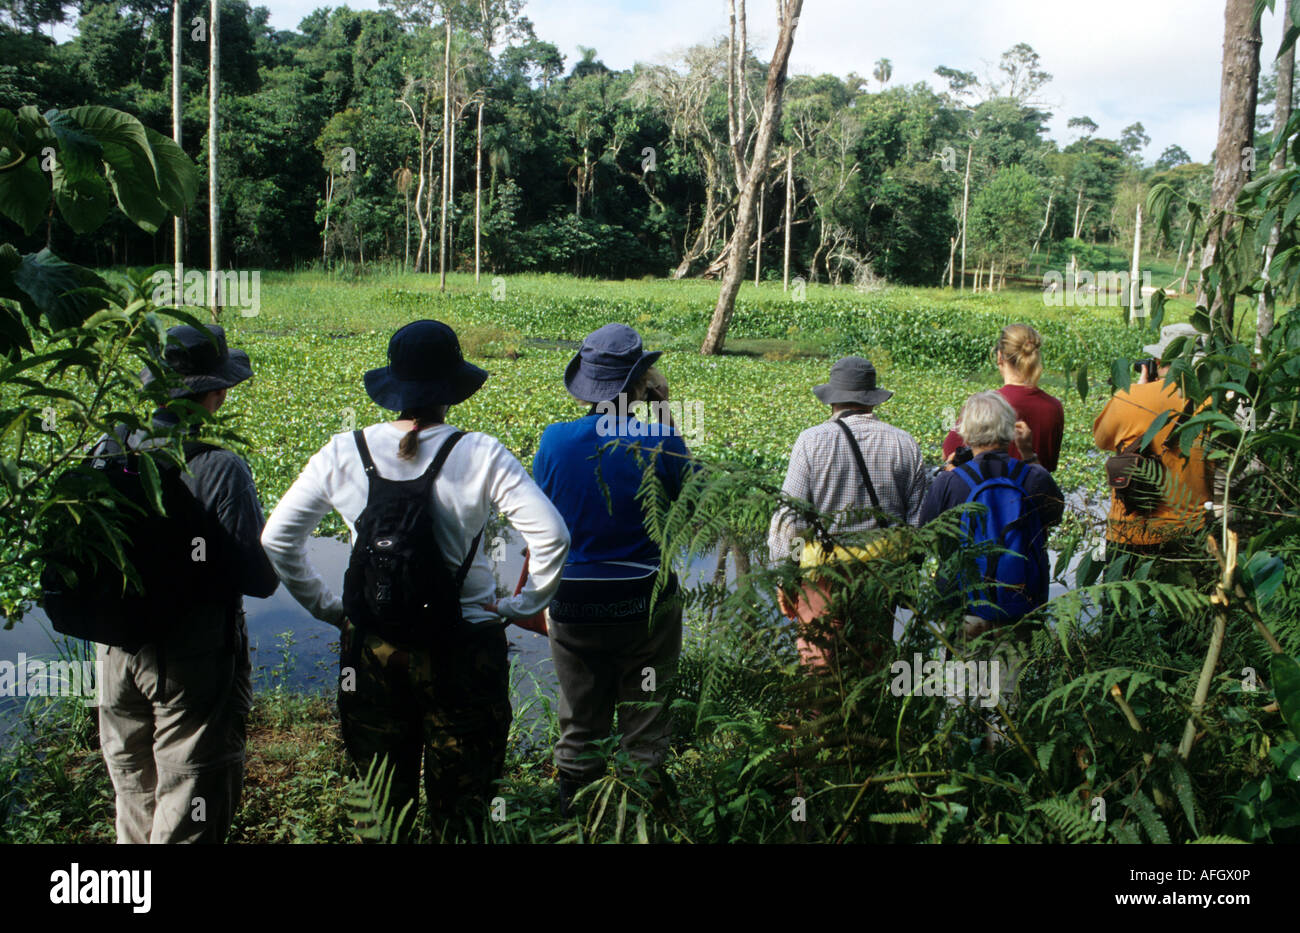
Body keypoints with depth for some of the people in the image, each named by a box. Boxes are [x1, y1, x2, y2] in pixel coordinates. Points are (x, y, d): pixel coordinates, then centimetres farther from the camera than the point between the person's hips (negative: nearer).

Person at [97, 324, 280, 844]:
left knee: (134, 793, 24)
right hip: (195, 659, -6)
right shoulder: (220, 468, -23)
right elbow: (260, 580, -21)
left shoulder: (106, 454, -6)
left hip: (118, 652, 6)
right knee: (191, 805, 9)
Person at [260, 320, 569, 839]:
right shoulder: (480, 456, -13)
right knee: (460, 803, 14)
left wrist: (327, 607, 5)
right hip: (462, 651, -2)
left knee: (382, 801, 19)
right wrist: (521, 605, -4)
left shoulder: (343, 454, -5)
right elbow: (550, 535, -17)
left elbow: (276, 540, -1)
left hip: (371, 649, 2)